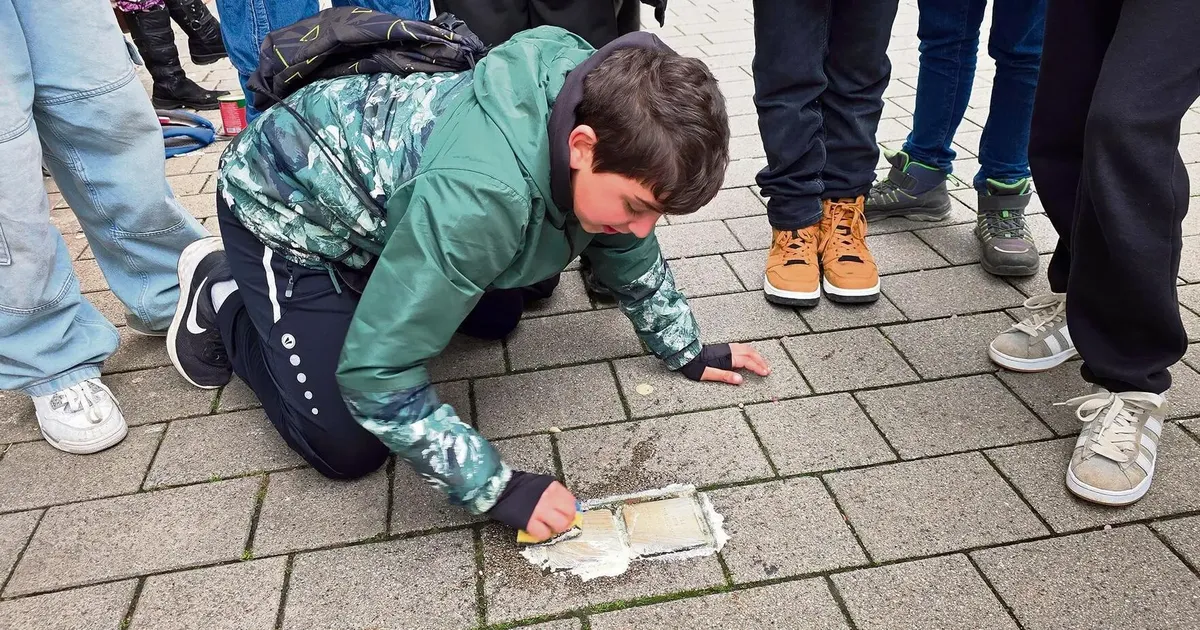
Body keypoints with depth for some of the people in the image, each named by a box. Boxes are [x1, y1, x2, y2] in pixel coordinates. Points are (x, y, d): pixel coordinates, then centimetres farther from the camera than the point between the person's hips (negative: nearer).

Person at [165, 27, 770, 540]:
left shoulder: (599, 112, -18)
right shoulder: (481, 193, -42)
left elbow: (631, 255, 2)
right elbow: (375, 373, -36)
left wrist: (687, 351, 6)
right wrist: (497, 488, -30)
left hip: (383, 191, 7)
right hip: (284, 201, -7)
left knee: (497, 319, 13)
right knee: (348, 445, -7)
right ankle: (223, 298, 14)